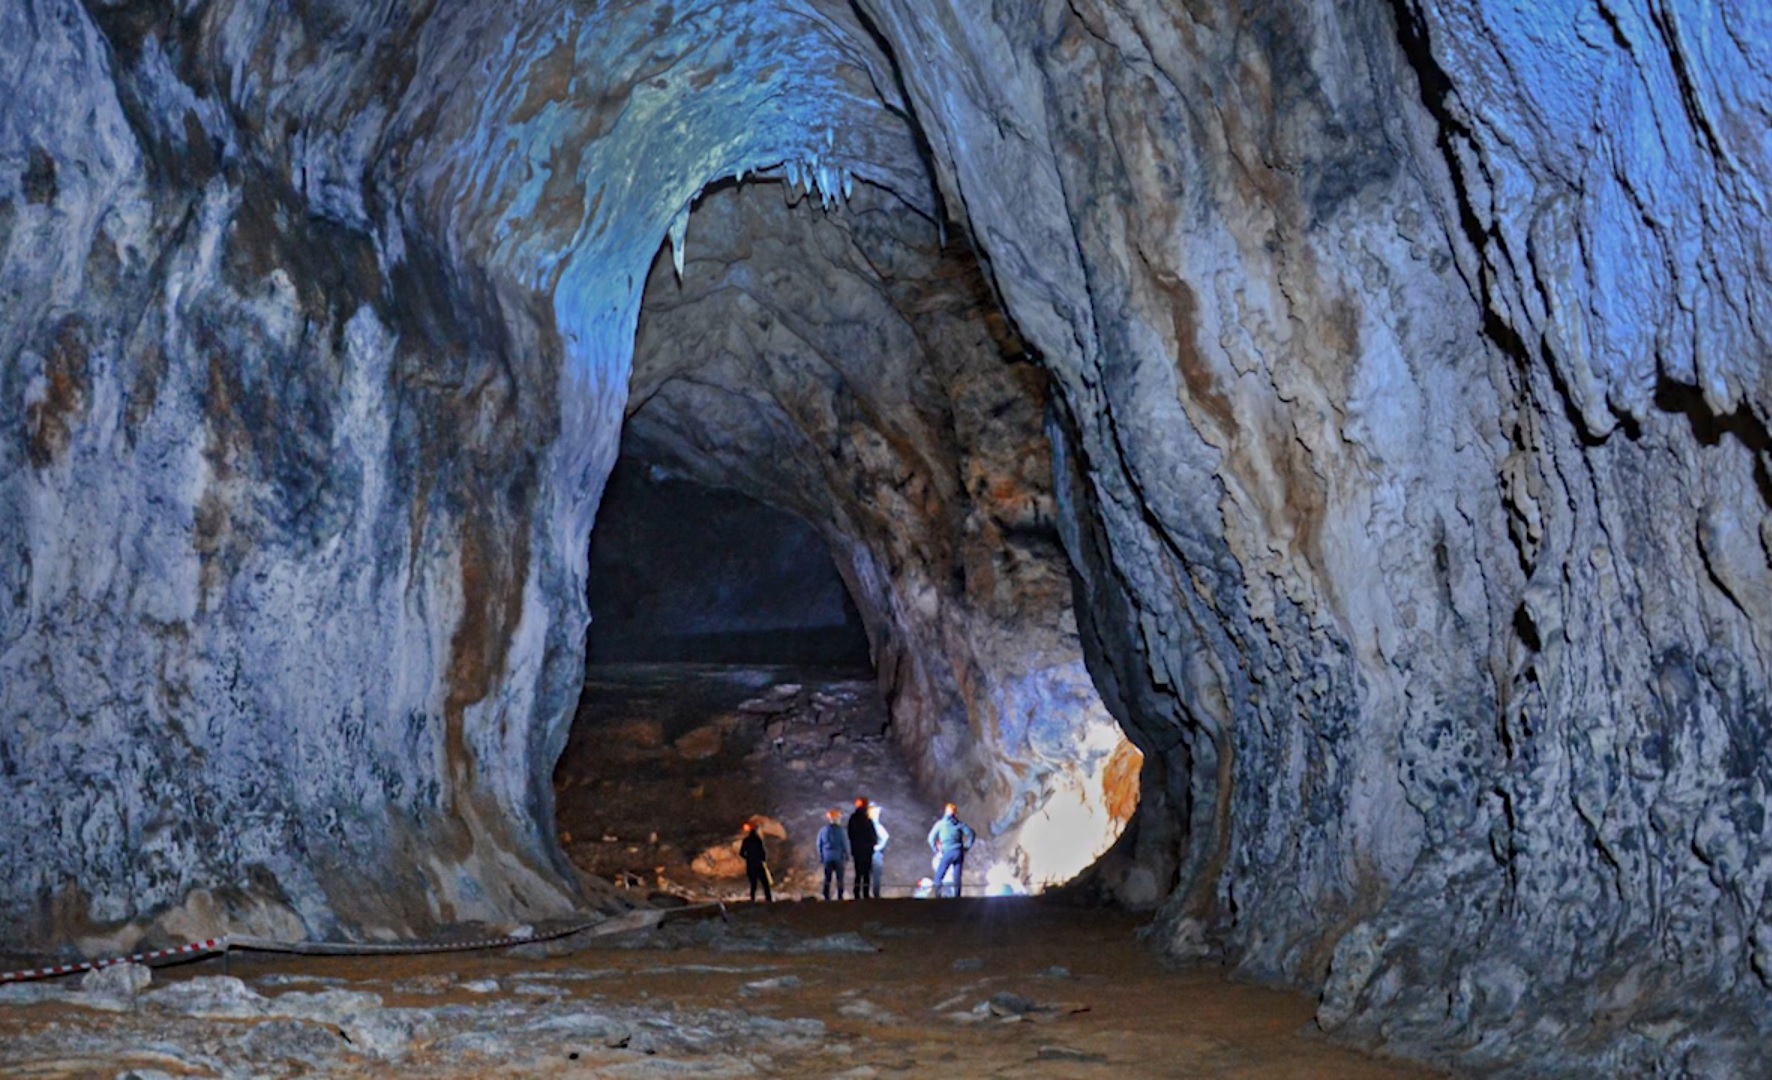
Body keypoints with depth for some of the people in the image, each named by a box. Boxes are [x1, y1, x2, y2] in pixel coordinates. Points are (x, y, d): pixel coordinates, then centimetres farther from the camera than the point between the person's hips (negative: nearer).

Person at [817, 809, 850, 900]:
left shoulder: (822, 831, 3)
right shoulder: (840, 830, -8)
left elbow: (819, 845, 7)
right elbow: (845, 845, -6)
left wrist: (821, 857, 16)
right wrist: (847, 857, 4)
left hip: (827, 858, 3)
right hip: (838, 857, -3)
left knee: (827, 879, 8)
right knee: (839, 879, 2)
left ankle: (826, 897, 5)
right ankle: (840, 897, -2)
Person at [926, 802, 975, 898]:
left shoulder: (940, 823, 3)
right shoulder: (959, 824, 8)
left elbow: (931, 839, 0)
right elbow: (972, 834, 5)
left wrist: (937, 851, 6)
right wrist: (966, 847, 10)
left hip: (947, 853, -3)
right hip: (959, 852, 3)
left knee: (938, 877, 2)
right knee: (957, 878, 7)